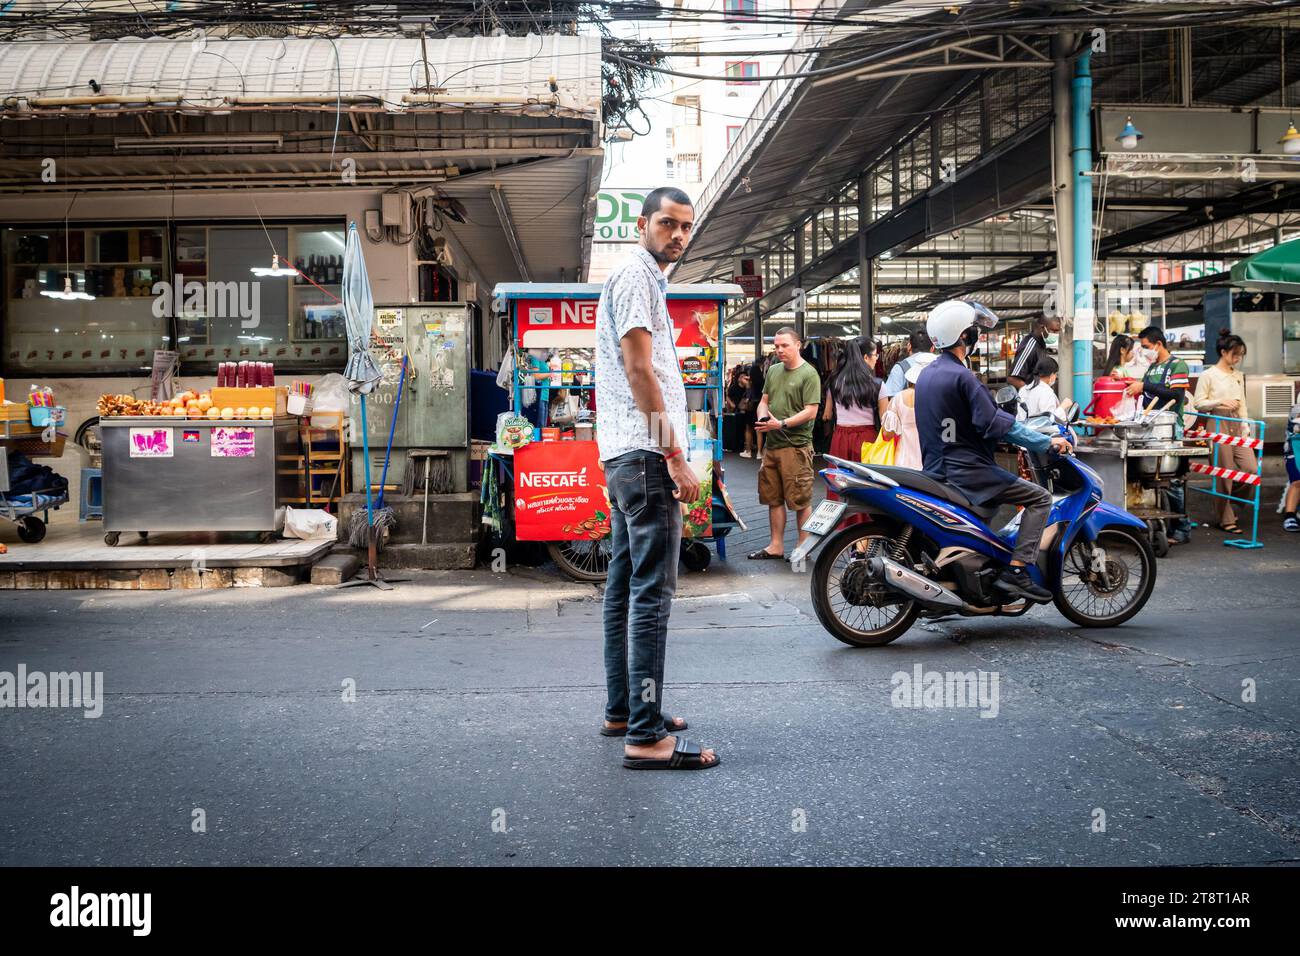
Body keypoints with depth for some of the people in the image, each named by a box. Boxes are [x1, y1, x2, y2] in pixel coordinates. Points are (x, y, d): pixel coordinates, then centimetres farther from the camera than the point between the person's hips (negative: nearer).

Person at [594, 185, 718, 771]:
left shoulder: (645, 281, 24)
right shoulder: (635, 277, -8)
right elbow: (639, 370, -17)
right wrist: (675, 456, -19)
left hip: (627, 457, 11)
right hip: (646, 455, -11)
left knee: (626, 587, 14)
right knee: (652, 593, -13)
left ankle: (621, 710, 23)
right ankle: (646, 736, -13)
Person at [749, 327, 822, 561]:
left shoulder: (809, 374, -7)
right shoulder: (773, 370, 15)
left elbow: (811, 411, -13)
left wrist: (782, 424, -19)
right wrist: (762, 419, 1)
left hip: (796, 446, -7)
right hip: (772, 445, 7)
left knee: (800, 501, -2)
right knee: (773, 498, 12)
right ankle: (776, 547, 21)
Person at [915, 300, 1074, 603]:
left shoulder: (925, 374, 12)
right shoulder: (962, 377, -16)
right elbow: (993, 422, -21)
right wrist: (1047, 442, -13)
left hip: (935, 468, 10)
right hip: (967, 470, -10)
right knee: (1040, 498, -6)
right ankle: (1015, 571, -14)